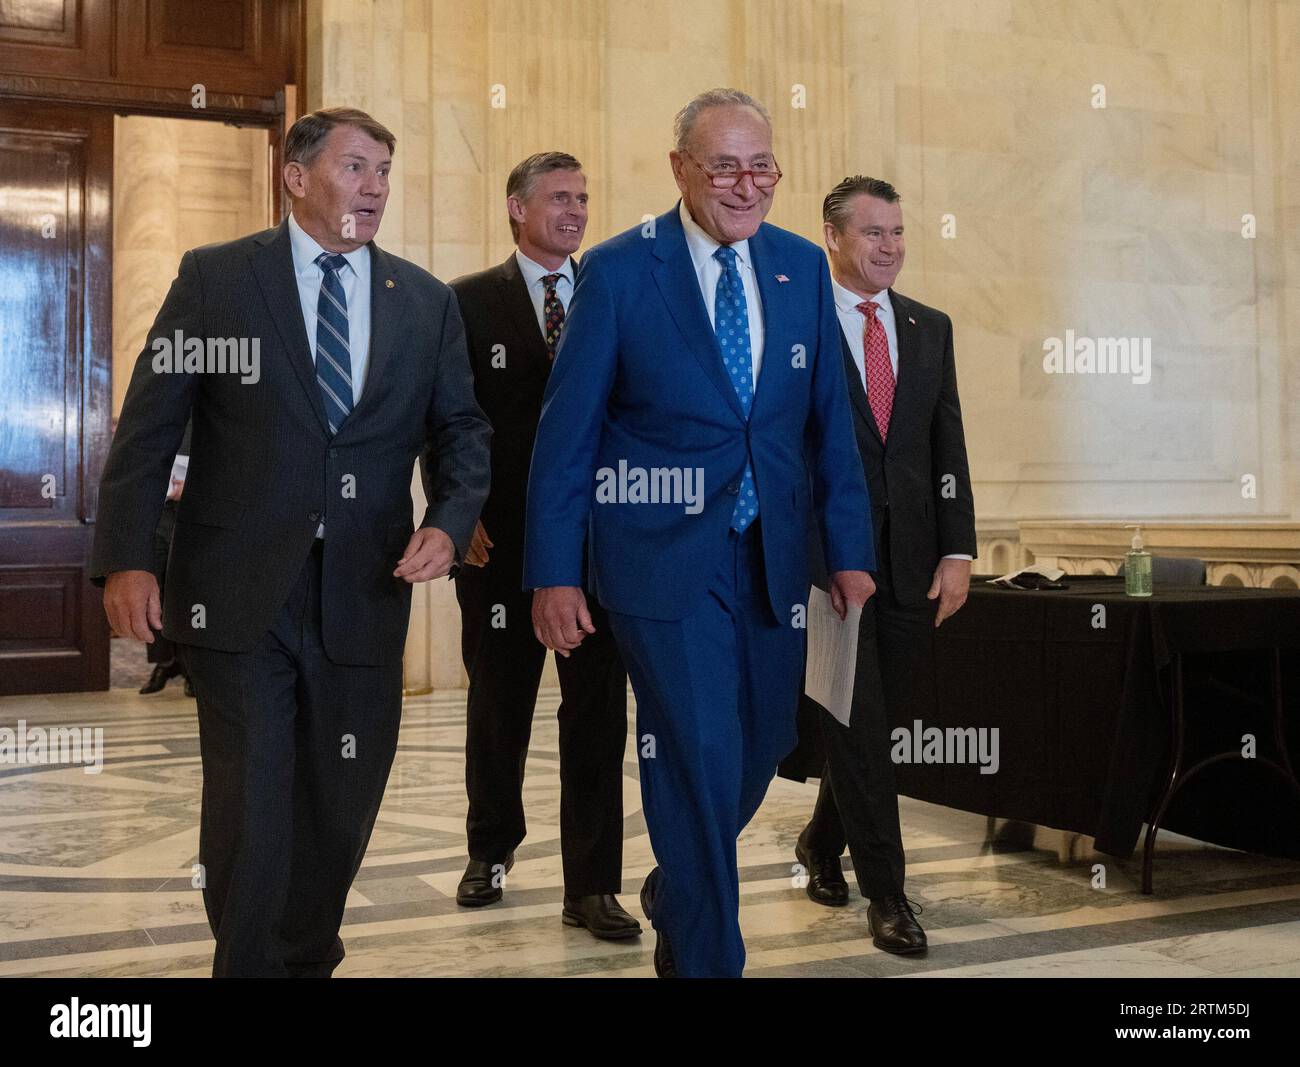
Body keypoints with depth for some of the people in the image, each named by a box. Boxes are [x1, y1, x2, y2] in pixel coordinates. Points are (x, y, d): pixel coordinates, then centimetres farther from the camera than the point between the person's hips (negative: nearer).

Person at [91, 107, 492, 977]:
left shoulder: (426, 301, 10)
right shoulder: (216, 277, 1)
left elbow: (460, 429, 12)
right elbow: (149, 425, -1)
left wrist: (451, 521, -7)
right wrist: (125, 557, -8)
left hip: (364, 596, 3)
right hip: (241, 595, -3)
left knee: (341, 807, 11)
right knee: (251, 808, 2)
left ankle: (308, 959, 31)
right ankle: (248, 963, 21)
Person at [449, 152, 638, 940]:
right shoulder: (469, 302, 3)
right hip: (502, 538, -1)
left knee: (599, 710, 2)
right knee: (499, 703, 14)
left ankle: (594, 884, 11)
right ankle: (492, 850, 35)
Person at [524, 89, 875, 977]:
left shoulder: (803, 267, 5)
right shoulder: (619, 271, -7)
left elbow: (829, 419, 9)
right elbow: (568, 431, -6)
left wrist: (851, 547, 6)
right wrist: (554, 572, -8)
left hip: (772, 555, 5)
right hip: (665, 556, -5)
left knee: (763, 745, 14)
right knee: (700, 760, -3)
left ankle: (674, 895, 42)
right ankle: (707, 955, 17)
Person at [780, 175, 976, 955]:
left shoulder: (931, 328, 12)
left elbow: (949, 445, 10)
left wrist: (958, 550, 2)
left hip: (909, 557, 5)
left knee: (880, 720, 12)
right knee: (855, 725, -3)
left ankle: (822, 844, 36)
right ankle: (886, 892, 9)